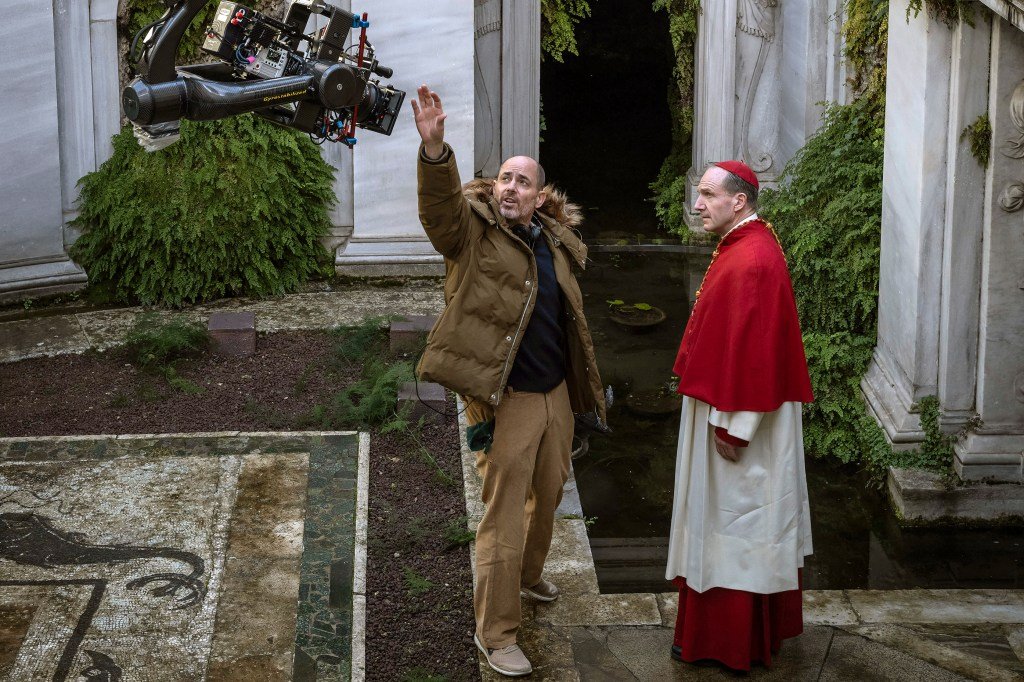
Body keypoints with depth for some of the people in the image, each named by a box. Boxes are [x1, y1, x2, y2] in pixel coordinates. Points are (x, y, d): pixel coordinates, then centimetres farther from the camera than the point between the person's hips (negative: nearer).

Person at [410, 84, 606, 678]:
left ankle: (528, 576, 48)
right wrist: (434, 147, -49)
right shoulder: (474, 232, -8)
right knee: (505, 514, -3)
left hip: (556, 394, 7)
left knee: (549, 494, 22)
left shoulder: (556, 241, 9)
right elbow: (440, 204, -31)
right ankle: (495, 633, 7)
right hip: (506, 400, -7)